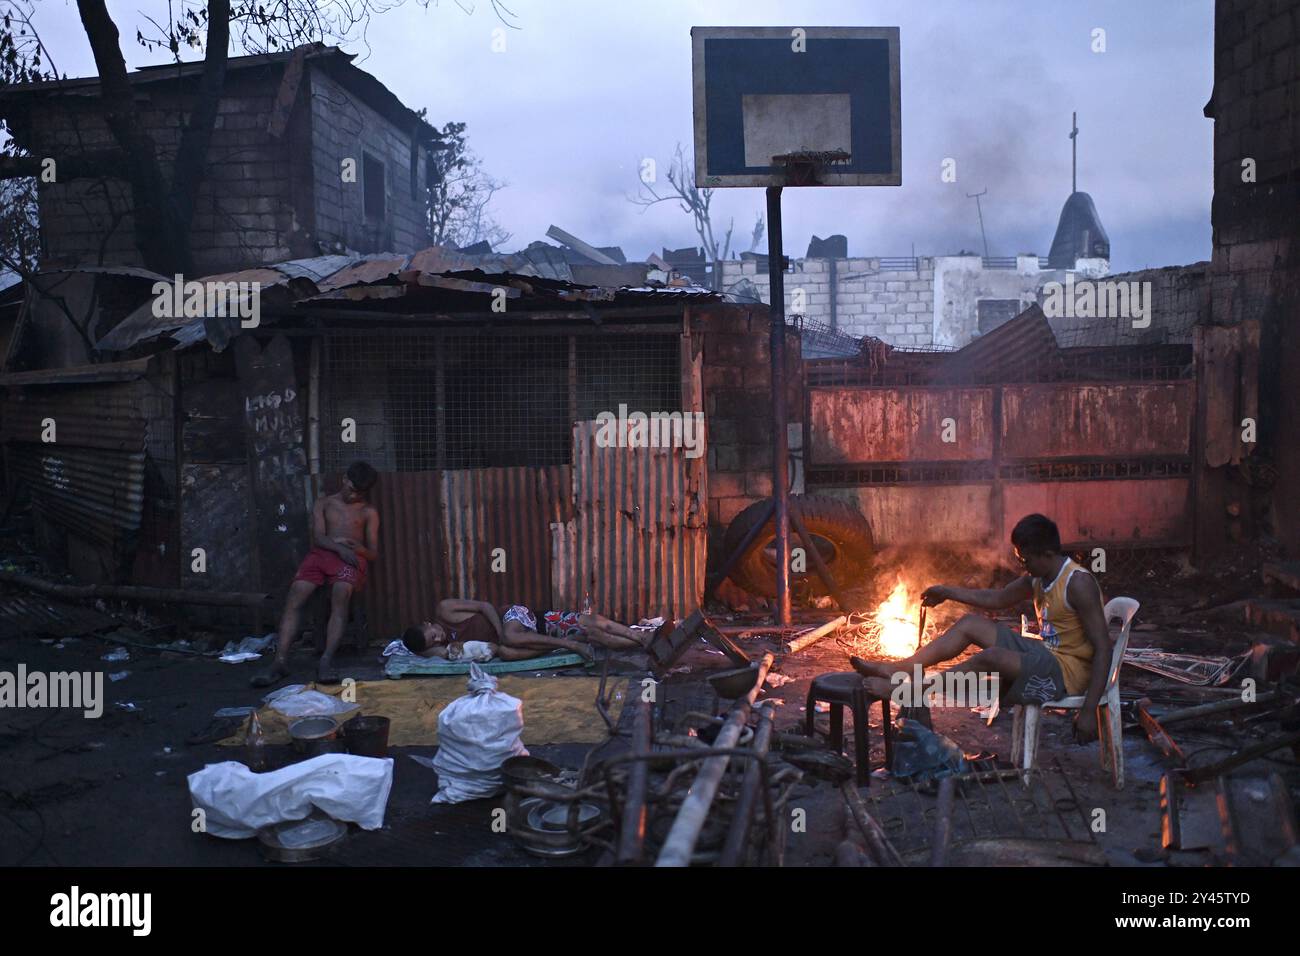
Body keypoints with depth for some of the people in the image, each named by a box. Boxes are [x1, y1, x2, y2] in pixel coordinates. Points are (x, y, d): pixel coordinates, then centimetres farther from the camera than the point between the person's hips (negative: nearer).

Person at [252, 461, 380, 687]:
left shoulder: (368, 512, 19)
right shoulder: (324, 503, 22)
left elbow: (374, 553, 13)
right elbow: (318, 537, 7)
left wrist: (359, 548, -12)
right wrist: (338, 546, -15)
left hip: (352, 558, -2)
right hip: (321, 554, 2)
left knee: (340, 593, -36)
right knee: (294, 596, -25)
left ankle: (326, 661, -45)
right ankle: (280, 662, -31)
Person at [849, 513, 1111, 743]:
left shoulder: (1078, 583, -21)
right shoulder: (1037, 578, 5)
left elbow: (1103, 649, -24)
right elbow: (998, 598, 22)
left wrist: (1088, 711, -28)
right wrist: (948, 592, 23)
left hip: (1069, 671, -9)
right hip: (1046, 655, 9)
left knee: (992, 657, -30)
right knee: (971, 624, 2)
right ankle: (899, 669, -6)